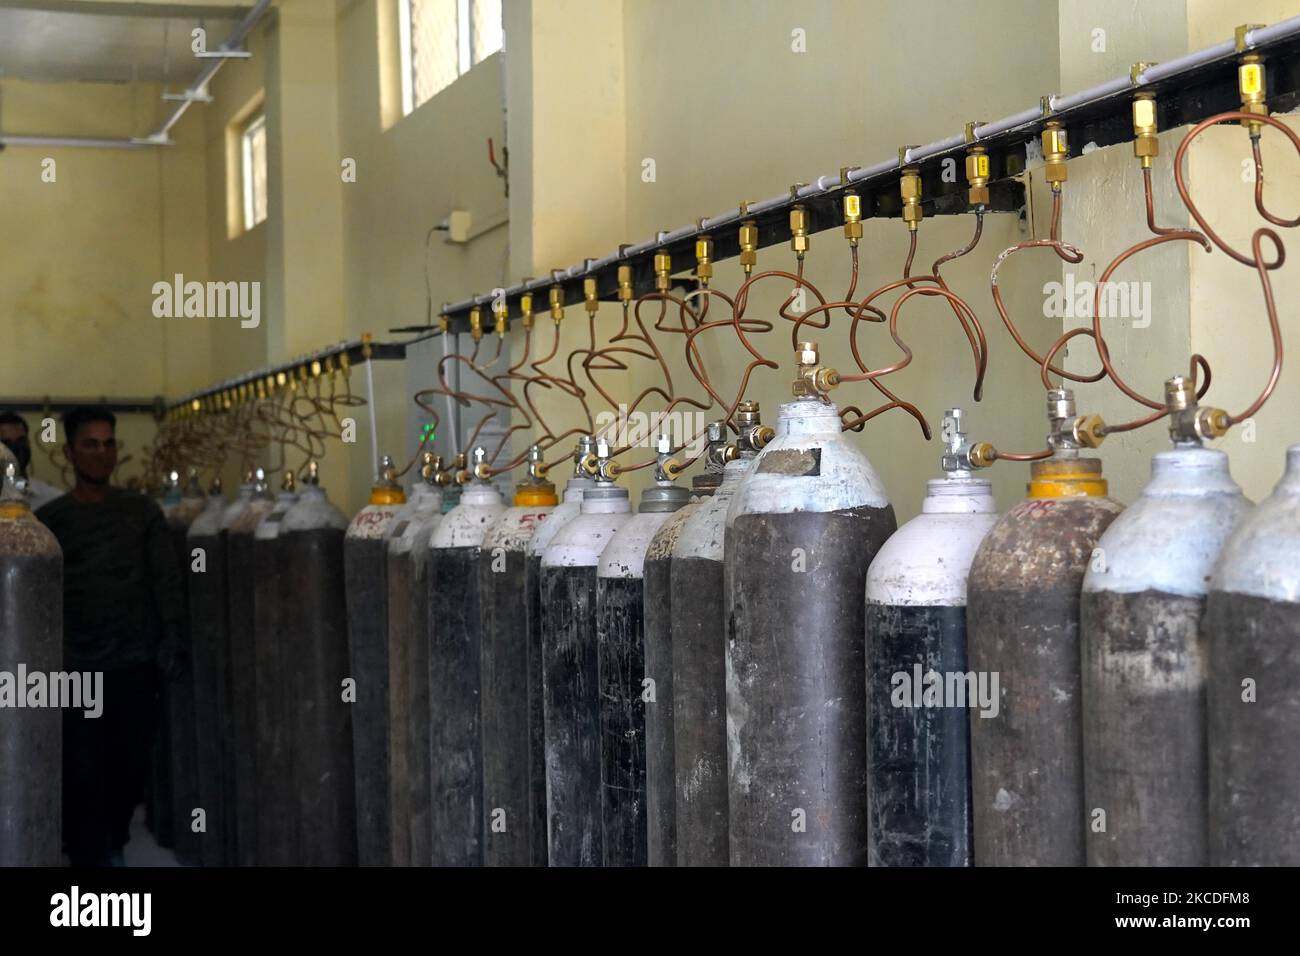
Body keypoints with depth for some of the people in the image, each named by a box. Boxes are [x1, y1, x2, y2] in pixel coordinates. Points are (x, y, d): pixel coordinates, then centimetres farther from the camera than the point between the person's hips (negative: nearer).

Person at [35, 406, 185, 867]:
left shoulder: (143, 511, 6)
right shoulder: (49, 519, 3)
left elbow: (166, 578, 4)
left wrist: (170, 636, -6)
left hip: (136, 663, 1)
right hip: (77, 669, -1)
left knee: (131, 767, 8)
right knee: (83, 774, -3)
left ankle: (112, 846, 29)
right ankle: (93, 856, 7)